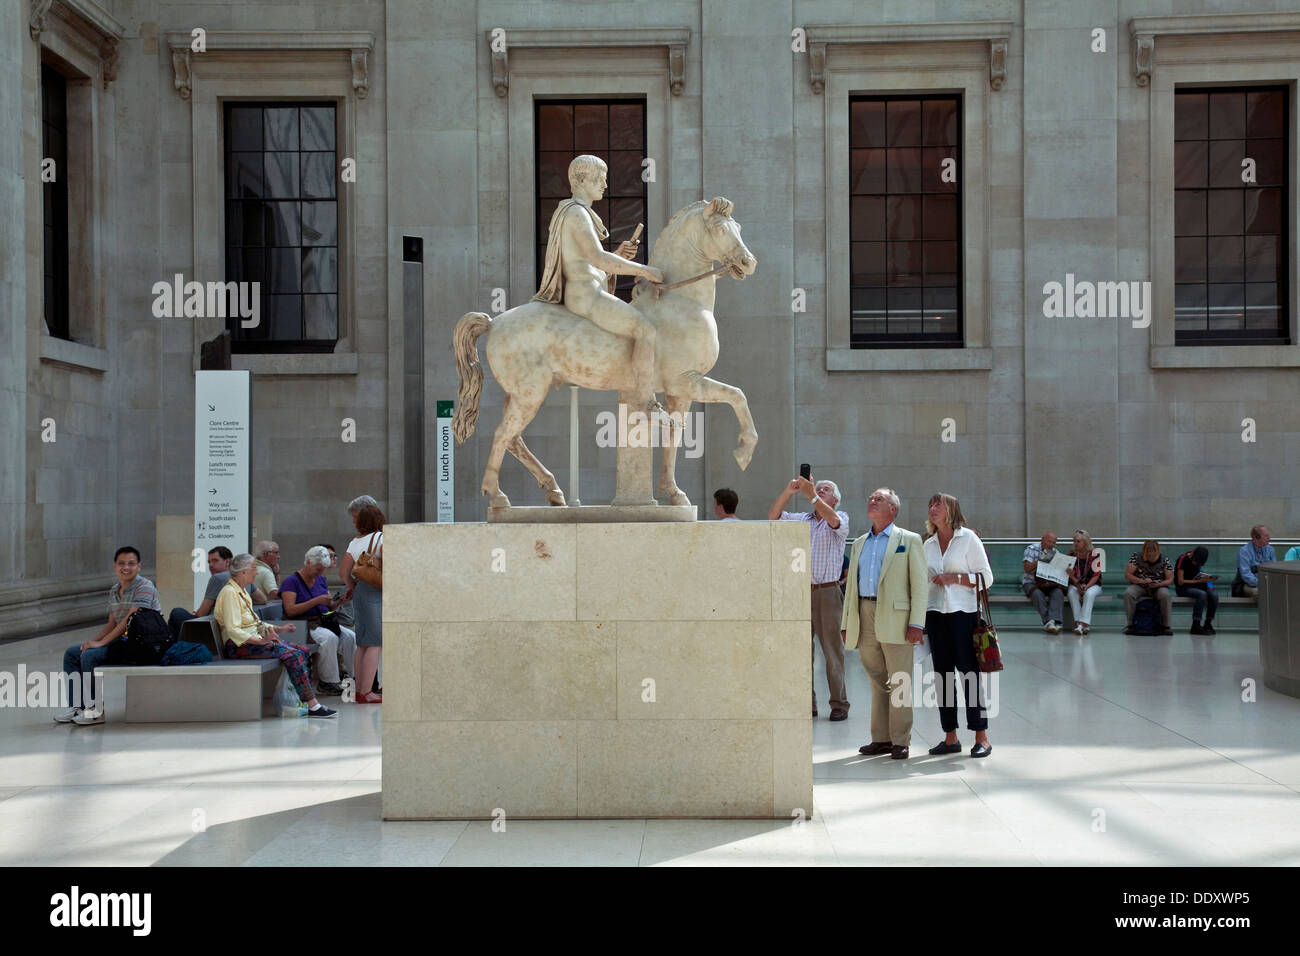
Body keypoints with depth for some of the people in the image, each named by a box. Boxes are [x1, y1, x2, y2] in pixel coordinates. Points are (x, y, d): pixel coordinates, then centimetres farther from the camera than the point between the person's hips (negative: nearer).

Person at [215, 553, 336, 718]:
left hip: (253, 640, 10)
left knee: (304, 652, -4)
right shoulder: (230, 593, -12)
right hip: (239, 646, -10)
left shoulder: (242, 591, 19)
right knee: (292, 655, -25)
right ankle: (313, 705, -26)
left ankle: (305, 701, -10)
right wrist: (260, 641, -28)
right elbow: (233, 630, -21)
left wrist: (277, 629, 15)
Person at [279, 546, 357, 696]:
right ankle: (329, 682, -27)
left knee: (351, 636, -19)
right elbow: (290, 610, -16)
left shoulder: (321, 580, 17)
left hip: (324, 622, 7)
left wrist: (340, 601, -2)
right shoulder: (291, 581, -5)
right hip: (303, 625, -7)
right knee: (330, 638, -34)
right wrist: (316, 601, -20)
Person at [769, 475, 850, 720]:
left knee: (833, 651, -1)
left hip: (827, 592, -4)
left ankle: (839, 704, 5)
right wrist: (788, 492, -11)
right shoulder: (800, 519, 15)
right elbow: (772, 516, 3)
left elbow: (833, 520, -19)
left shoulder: (841, 518, 4)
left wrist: (811, 494, -27)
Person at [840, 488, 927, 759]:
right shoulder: (860, 543, 20)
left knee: (899, 683, -3)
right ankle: (881, 738, 14)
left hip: (895, 617, -5)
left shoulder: (909, 541, 4)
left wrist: (916, 623, -12)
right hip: (865, 615, 5)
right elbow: (852, 585, 20)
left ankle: (901, 741, 2)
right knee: (877, 682, 9)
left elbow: (920, 584, -3)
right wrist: (846, 623, 13)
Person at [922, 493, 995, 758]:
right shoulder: (928, 544, 14)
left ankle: (982, 738, -1)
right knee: (942, 675, 5)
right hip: (935, 614, 5)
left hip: (963, 612, -5)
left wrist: (955, 578, -14)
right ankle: (950, 737, 12)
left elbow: (986, 577, -3)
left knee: (969, 672, -6)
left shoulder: (968, 538, -1)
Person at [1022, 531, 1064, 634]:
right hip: (1031, 582, -3)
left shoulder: (1055, 552, 12)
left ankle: (1053, 621, -44)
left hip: (1049, 583, 3)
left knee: (1058, 593, -29)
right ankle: (1047, 621, -41)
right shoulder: (1031, 549, -1)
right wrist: (1041, 559, -18)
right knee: (1038, 594, -36)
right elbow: (1027, 569, -11)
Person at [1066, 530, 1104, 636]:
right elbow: (1071, 574, -2)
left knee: (1089, 594, -35)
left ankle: (1083, 623, -41)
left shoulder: (1094, 554, -8)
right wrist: (1078, 586, -20)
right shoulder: (1072, 554, 0)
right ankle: (1078, 623, -35)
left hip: (1093, 584, -2)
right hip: (1075, 584, 2)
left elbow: (1096, 575, -11)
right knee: (1072, 593, -31)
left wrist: (1086, 587, -24)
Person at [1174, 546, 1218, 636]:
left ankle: (1208, 624, -14)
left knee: (1214, 594, -21)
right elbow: (1180, 582, -17)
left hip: (1195, 586, 6)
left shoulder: (1197, 561, 5)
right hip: (1182, 588, -6)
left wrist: (1205, 579, -6)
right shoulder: (1183, 559, -15)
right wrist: (1199, 581, -19)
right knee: (1202, 594, -34)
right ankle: (1196, 626, -32)